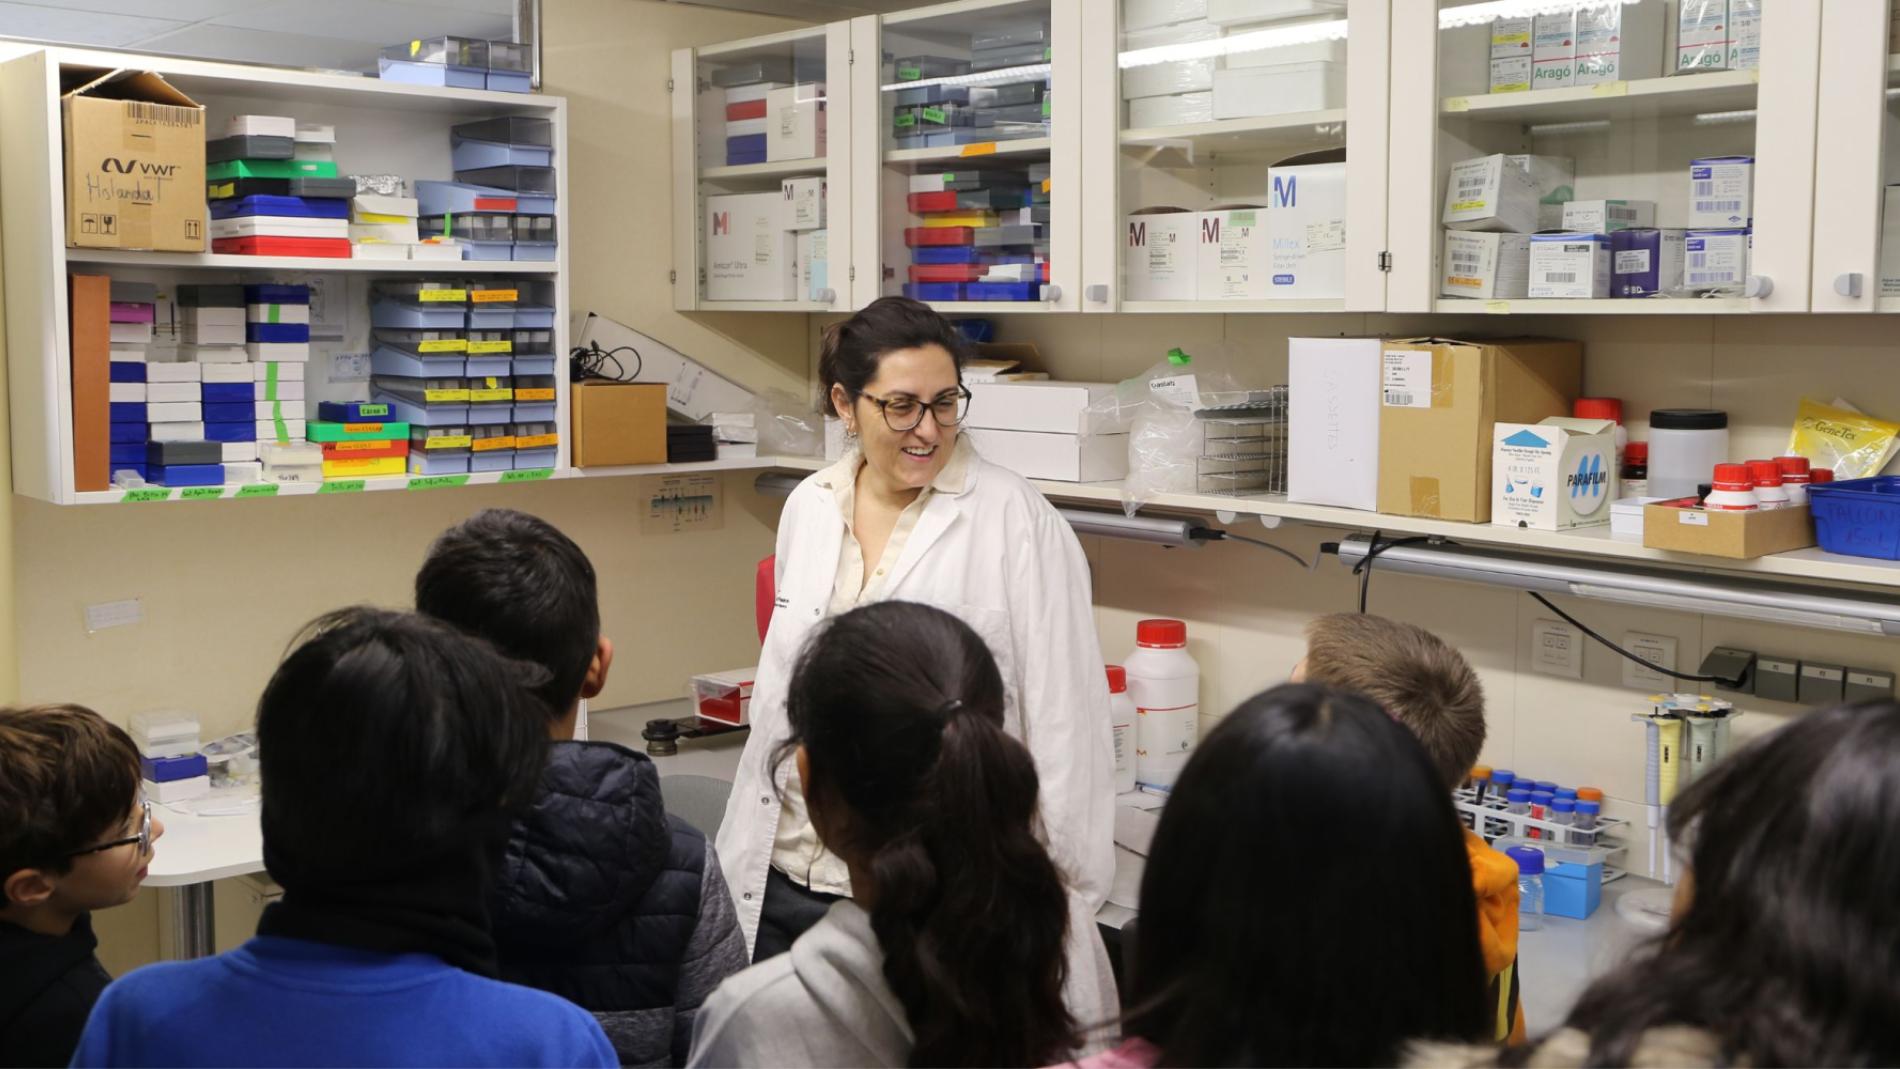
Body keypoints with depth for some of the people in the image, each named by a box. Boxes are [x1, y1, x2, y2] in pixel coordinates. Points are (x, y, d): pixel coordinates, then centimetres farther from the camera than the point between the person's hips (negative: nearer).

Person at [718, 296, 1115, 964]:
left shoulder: (1015, 520, -11)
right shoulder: (809, 509, 6)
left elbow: (1064, 715, -10)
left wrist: (1070, 891, -9)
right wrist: (742, 856, 19)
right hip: (785, 881, 5)